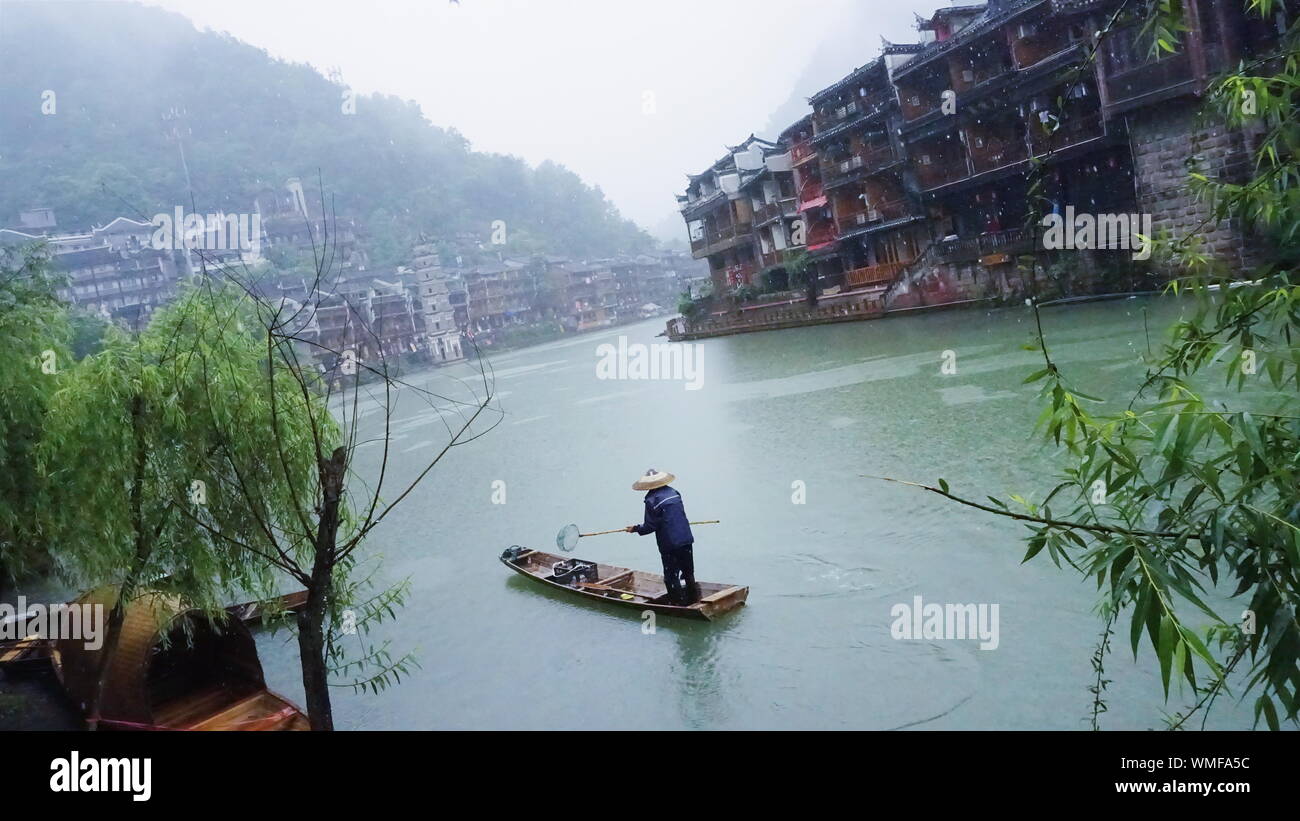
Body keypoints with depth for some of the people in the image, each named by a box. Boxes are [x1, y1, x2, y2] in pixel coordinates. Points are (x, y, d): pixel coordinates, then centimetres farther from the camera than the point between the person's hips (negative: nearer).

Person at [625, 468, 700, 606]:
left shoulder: (651, 500, -13)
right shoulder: (673, 492, 6)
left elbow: (651, 526, -13)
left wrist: (635, 529, 3)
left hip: (669, 544, -6)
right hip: (686, 539, 6)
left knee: (671, 576, 7)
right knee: (688, 573, 19)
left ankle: (679, 603, 11)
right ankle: (693, 599, 28)